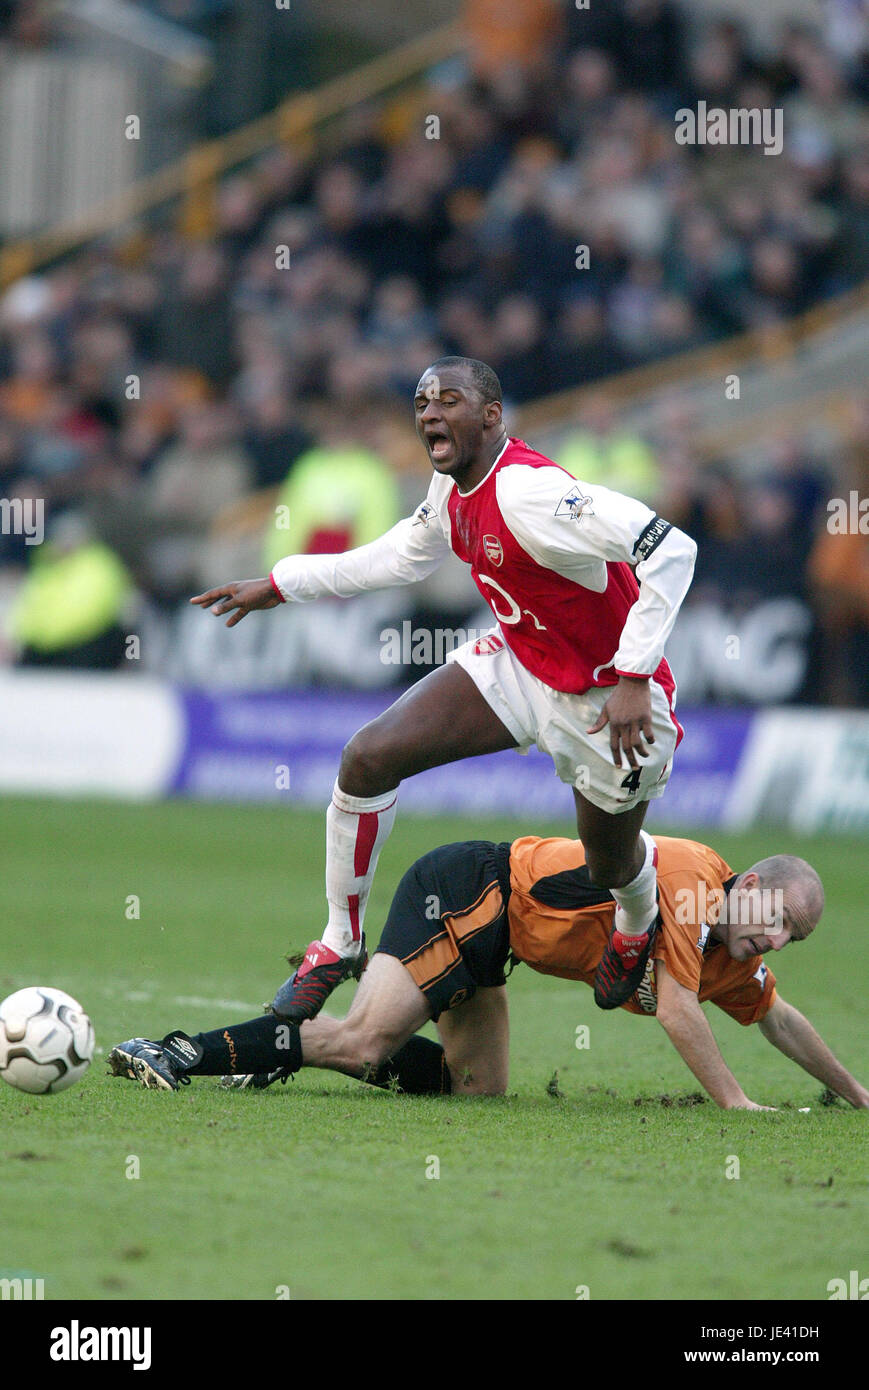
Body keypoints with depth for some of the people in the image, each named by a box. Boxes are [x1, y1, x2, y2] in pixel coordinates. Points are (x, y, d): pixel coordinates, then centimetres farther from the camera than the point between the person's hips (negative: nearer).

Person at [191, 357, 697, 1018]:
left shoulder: (527, 492, -32)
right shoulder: (454, 489, -5)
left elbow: (670, 550, -38)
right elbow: (397, 558, 18)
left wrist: (634, 679, -38)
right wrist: (278, 585, 20)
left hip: (606, 700, -7)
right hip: (518, 661, 7)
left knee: (612, 868, 11)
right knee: (367, 758, -6)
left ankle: (639, 922, 51)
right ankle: (340, 944, 9)